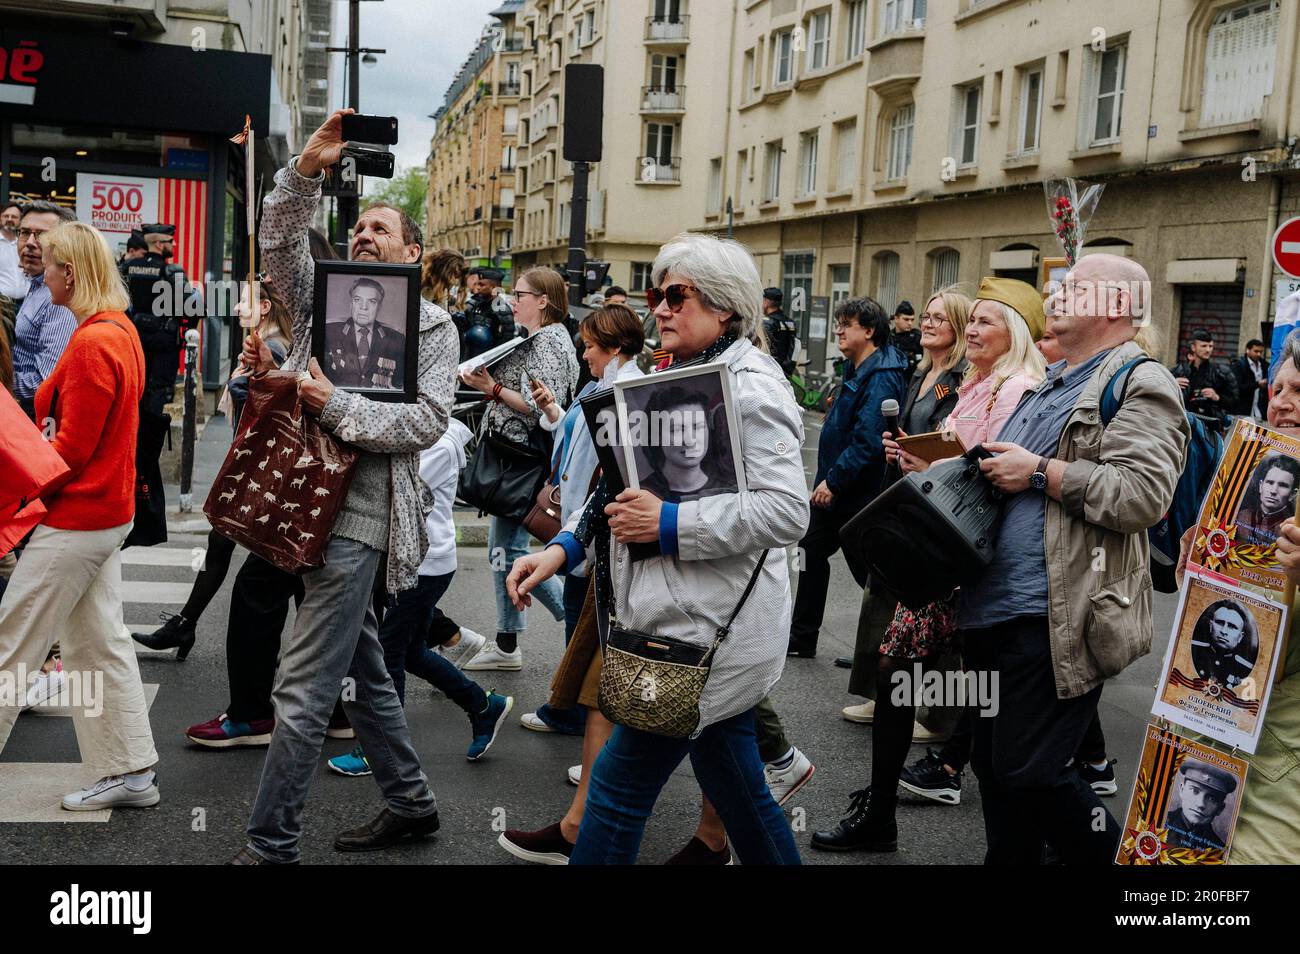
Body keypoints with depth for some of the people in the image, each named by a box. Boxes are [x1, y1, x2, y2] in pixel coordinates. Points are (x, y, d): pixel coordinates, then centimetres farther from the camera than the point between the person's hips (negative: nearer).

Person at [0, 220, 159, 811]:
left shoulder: (90, 343, -19)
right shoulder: (122, 331, 10)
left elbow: (72, 449, -20)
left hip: (77, 516, -9)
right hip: (109, 509, 9)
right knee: (99, 642, 13)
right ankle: (131, 775, 18)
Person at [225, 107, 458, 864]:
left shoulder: (433, 326, -1)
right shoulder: (324, 298, 15)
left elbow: (426, 421, -12)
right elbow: (280, 242, 0)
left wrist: (337, 406, -17)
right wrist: (307, 171, -12)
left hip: (358, 516, -7)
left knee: (304, 687, -8)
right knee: (362, 668, 16)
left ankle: (271, 846, 1)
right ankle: (411, 803, 31)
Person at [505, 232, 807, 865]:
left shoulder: (749, 386, -13)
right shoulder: (680, 379, 17)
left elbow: (786, 510, -22)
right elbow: (624, 482, 17)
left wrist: (668, 525, -23)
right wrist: (563, 548, 3)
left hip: (706, 629, -9)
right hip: (694, 622, 9)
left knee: (618, 787, -4)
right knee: (735, 787, 19)